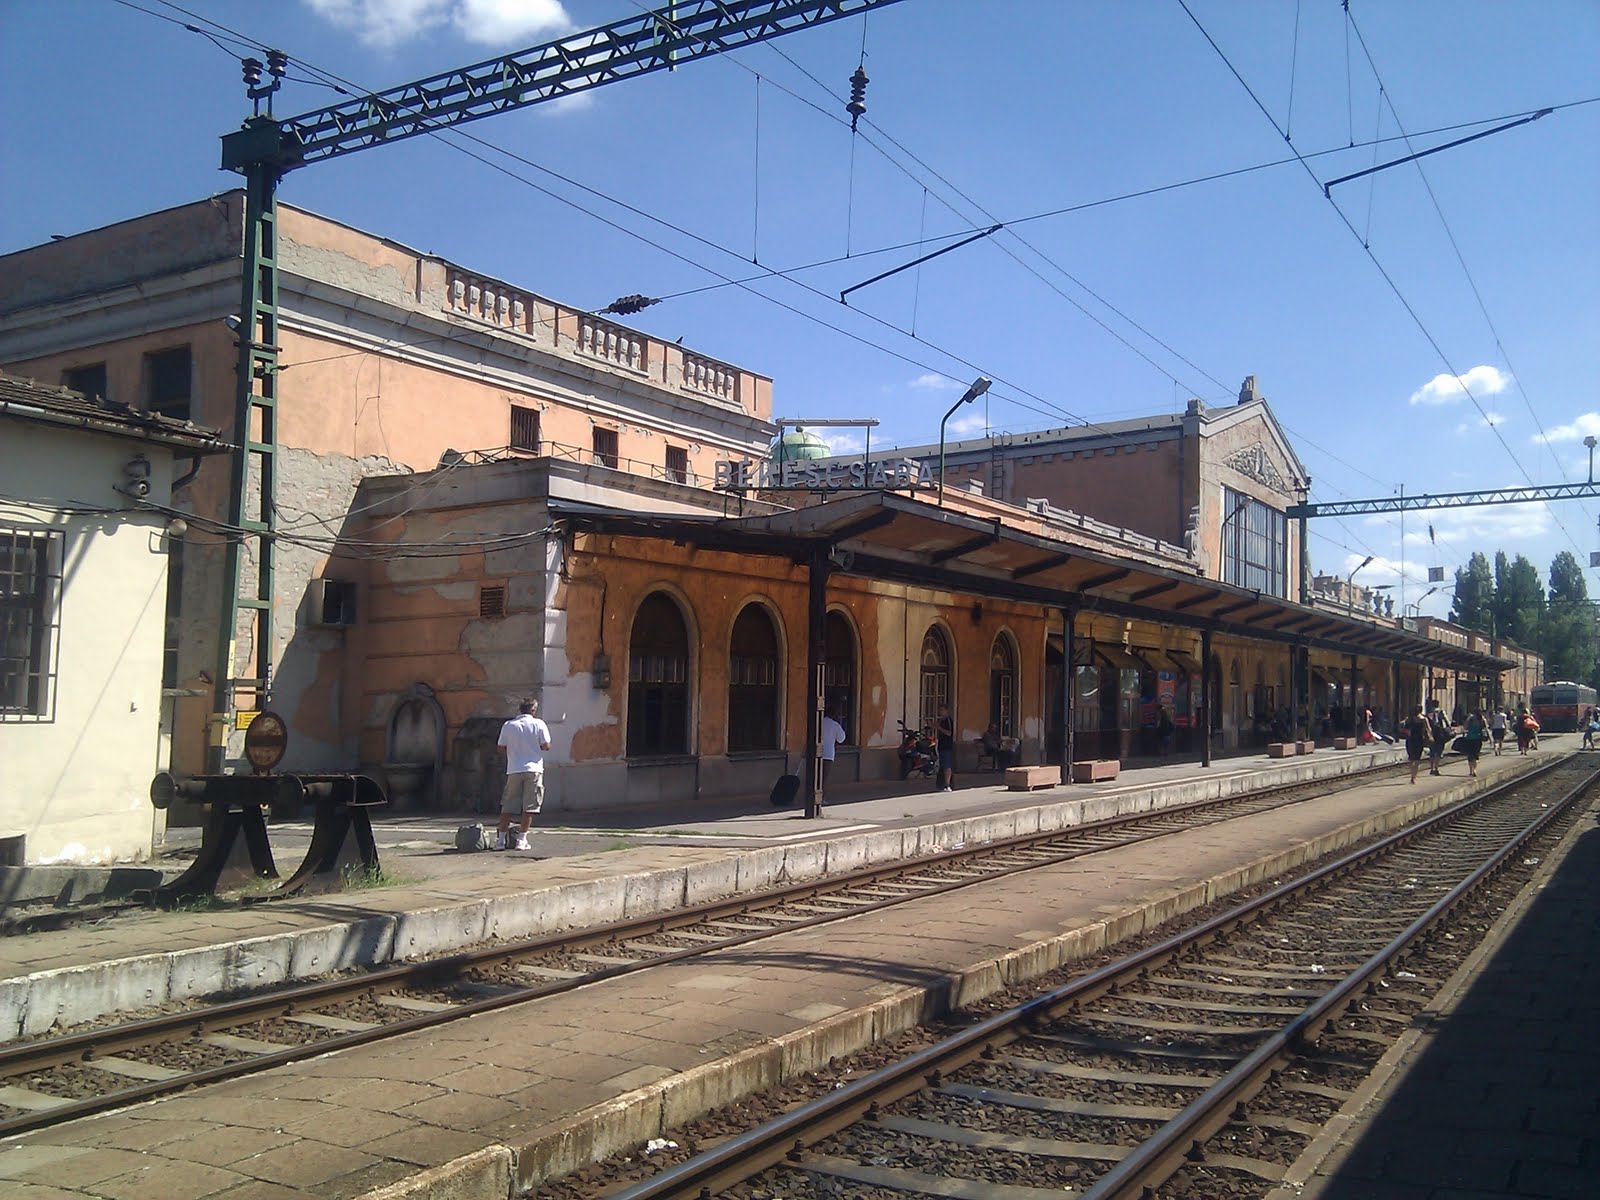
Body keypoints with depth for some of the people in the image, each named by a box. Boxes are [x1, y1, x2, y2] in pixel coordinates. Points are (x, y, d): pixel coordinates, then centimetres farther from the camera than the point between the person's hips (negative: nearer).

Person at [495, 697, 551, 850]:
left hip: (514, 770, 2)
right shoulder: (539, 724, -2)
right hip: (533, 769, -2)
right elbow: (546, 746, -4)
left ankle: (501, 839, 10)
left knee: (508, 806, 9)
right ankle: (521, 839, -1)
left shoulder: (508, 725, 3)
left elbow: (501, 747, 6)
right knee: (530, 806, 2)